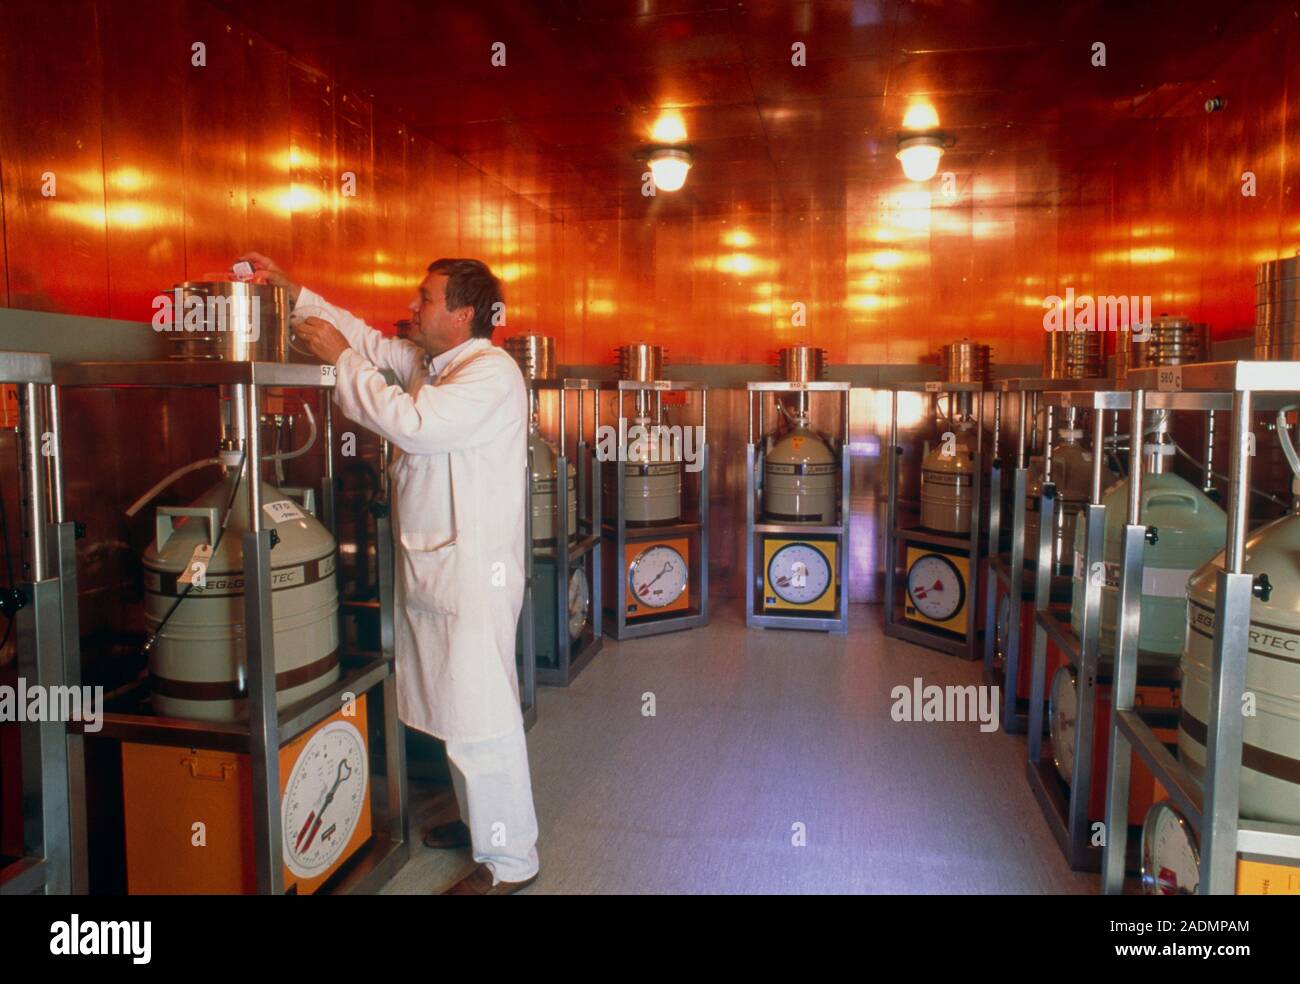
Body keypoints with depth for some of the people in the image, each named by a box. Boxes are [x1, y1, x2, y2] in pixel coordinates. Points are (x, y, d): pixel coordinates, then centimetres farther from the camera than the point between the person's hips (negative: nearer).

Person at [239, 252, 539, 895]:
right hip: (432, 570, 9)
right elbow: (373, 343, 24)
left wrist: (342, 358, -15)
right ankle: (480, 820, 36)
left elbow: (414, 424, -26)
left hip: (473, 575, -9)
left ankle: (508, 860, 11)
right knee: (455, 706, 18)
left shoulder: (491, 373, -15)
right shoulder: (432, 362, 13)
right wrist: (294, 294, 18)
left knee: (479, 715, -3)